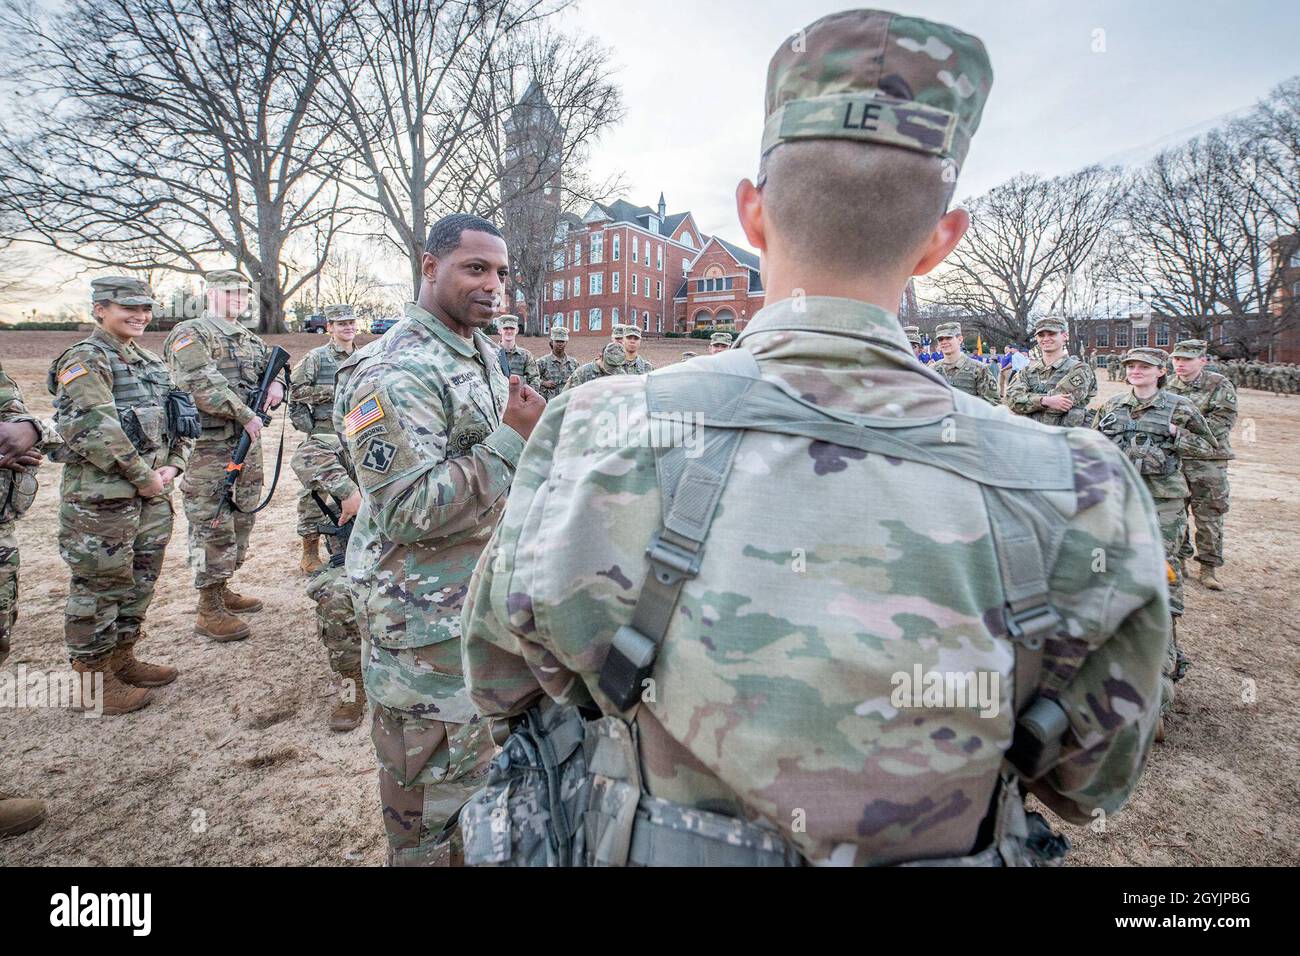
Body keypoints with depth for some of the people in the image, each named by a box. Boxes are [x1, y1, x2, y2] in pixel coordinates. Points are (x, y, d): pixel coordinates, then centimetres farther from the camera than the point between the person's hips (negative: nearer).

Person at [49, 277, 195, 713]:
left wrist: (172, 466, 0)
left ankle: (122, 658, 32)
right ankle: (93, 678, 17)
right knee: (99, 588, 3)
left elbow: (183, 419, 15)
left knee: (140, 583, 16)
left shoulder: (153, 362, 15)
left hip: (153, 495, 8)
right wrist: (143, 477, -16)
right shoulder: (85, 360, -9)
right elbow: (95, 430, -20)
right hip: (101, 498, -7)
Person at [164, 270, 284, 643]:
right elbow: (201, 384, -19)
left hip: (248, 444, 8)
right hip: (210, 448, -8)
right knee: (213, 528, -4)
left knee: (241, 522, 15)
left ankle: (221, 589, 30)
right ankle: (209, 611, 3)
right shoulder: (190, 334, -6)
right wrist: (245, 414, -20)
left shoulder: (252, 340, 18)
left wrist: (277, 383, 0)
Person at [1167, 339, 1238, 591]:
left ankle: (1208, 568, 14)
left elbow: (1222, 422, -13)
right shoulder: (1168, 387, 7)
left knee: (1209, 517, 2)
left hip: (1207, 460, -3)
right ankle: (1177, 560, 23)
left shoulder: (1220, 386, -3)